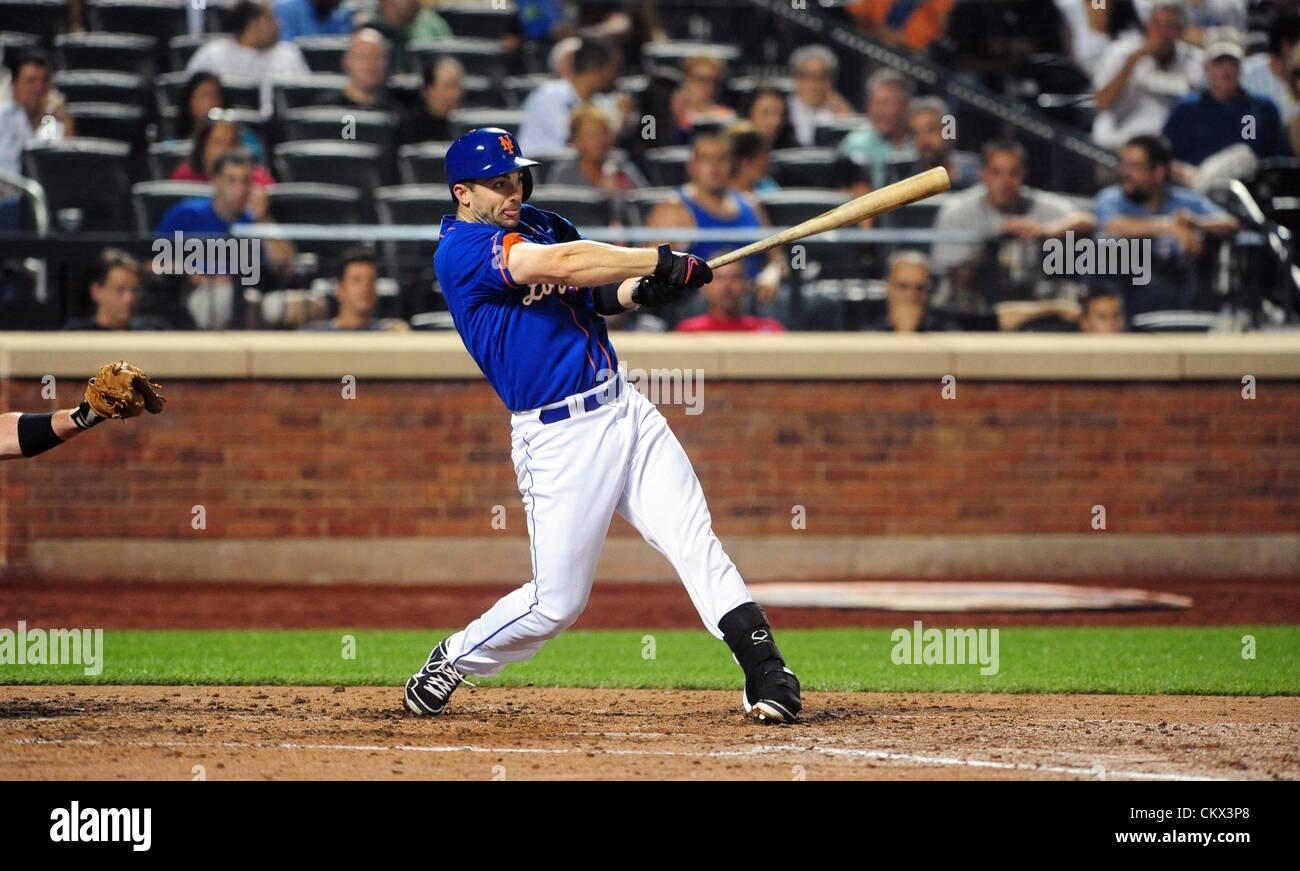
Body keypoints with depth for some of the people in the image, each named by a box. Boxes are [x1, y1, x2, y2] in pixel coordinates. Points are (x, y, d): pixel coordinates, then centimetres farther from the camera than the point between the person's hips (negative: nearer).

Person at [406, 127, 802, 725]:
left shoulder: (540, 224, 14)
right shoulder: (460, 252, -12)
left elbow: (599, 291, 8)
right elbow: (562, 264, -24)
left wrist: (641, 289, -14)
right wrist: (662, 262, -22)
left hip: (624, 407, 7)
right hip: (557, 439, -7)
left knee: (696, 545, -8)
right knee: (557, 602, 0)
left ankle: (767, 676, -13)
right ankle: (450, 663, 23)